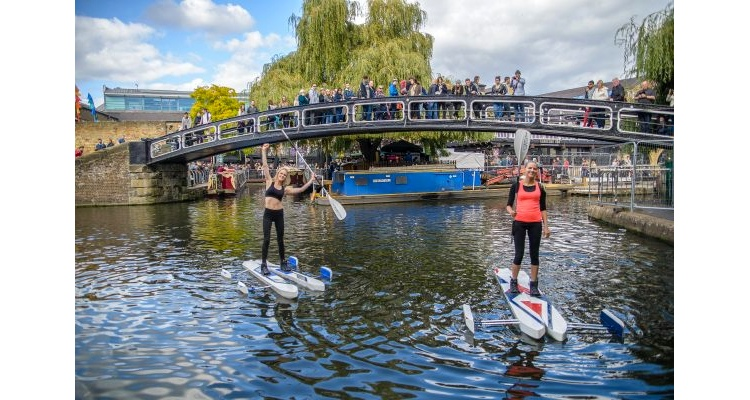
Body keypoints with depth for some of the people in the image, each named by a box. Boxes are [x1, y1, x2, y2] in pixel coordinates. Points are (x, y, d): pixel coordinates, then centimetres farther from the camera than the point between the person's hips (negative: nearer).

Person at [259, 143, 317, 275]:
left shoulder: (285, 188, 7)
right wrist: (264, 151, -1)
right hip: (268, 213, -2)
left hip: (279, 214, 2)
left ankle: (283, 262, 24)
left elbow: (301, 189, 7)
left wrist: (311, 180, 4)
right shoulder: (270, 182, 3)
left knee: (280, 239, 11)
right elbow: (265, 166, 1)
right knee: (267, 239, -5)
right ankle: (263, 265, 3)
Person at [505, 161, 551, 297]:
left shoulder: (540, 187, 8)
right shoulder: (516, 185, 3)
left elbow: (543, 208, 9)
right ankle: (513, 282, 16)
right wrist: (511, 211, -20)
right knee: (519, 254, 0)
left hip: (535, 223, 2)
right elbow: (509, 204, 3)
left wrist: (546, 226, 4)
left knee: (534, 254, 6)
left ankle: (534, 285, 12)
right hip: (519, 222, -2)